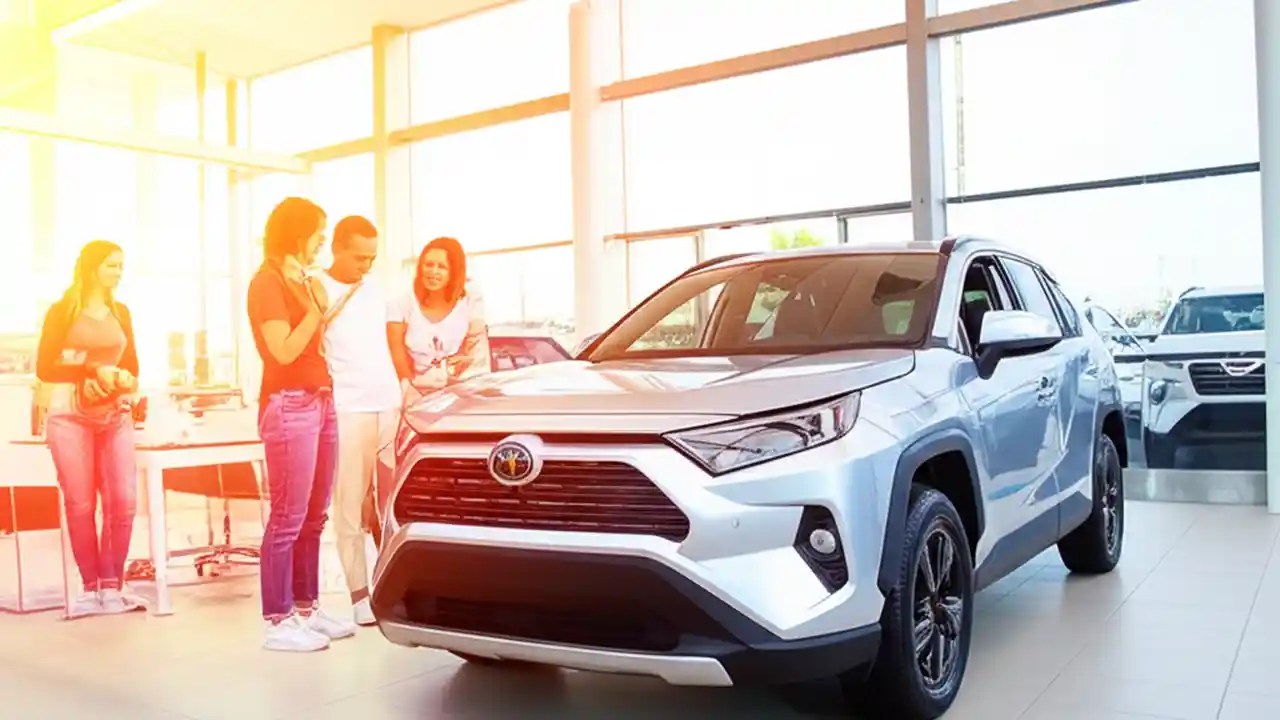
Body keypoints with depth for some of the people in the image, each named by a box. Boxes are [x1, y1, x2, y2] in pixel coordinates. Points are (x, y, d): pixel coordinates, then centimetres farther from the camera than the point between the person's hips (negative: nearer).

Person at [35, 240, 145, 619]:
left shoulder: (121, 313, 15)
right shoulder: (62, 312, 1)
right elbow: (44, 368, -5)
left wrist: (125, 381, -3)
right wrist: (92, 371, -16)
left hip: (116, 416, 4)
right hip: (70, 416, -4)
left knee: (124, 502, -5)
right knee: (80, 505, -2)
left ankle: (112, 585, 4)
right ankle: (90, 587, 6)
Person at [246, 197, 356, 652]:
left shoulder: (300, 281, 21)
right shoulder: (267, 281, -6)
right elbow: (284, 351, -16)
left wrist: (312, 298, 13)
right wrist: (314, 307, -11)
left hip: (320, 402, 9)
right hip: (289, 406, -9)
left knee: (314, 517, 10)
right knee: (287, 518, -8)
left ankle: (306, 607, 18)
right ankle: (278, 621, -2)